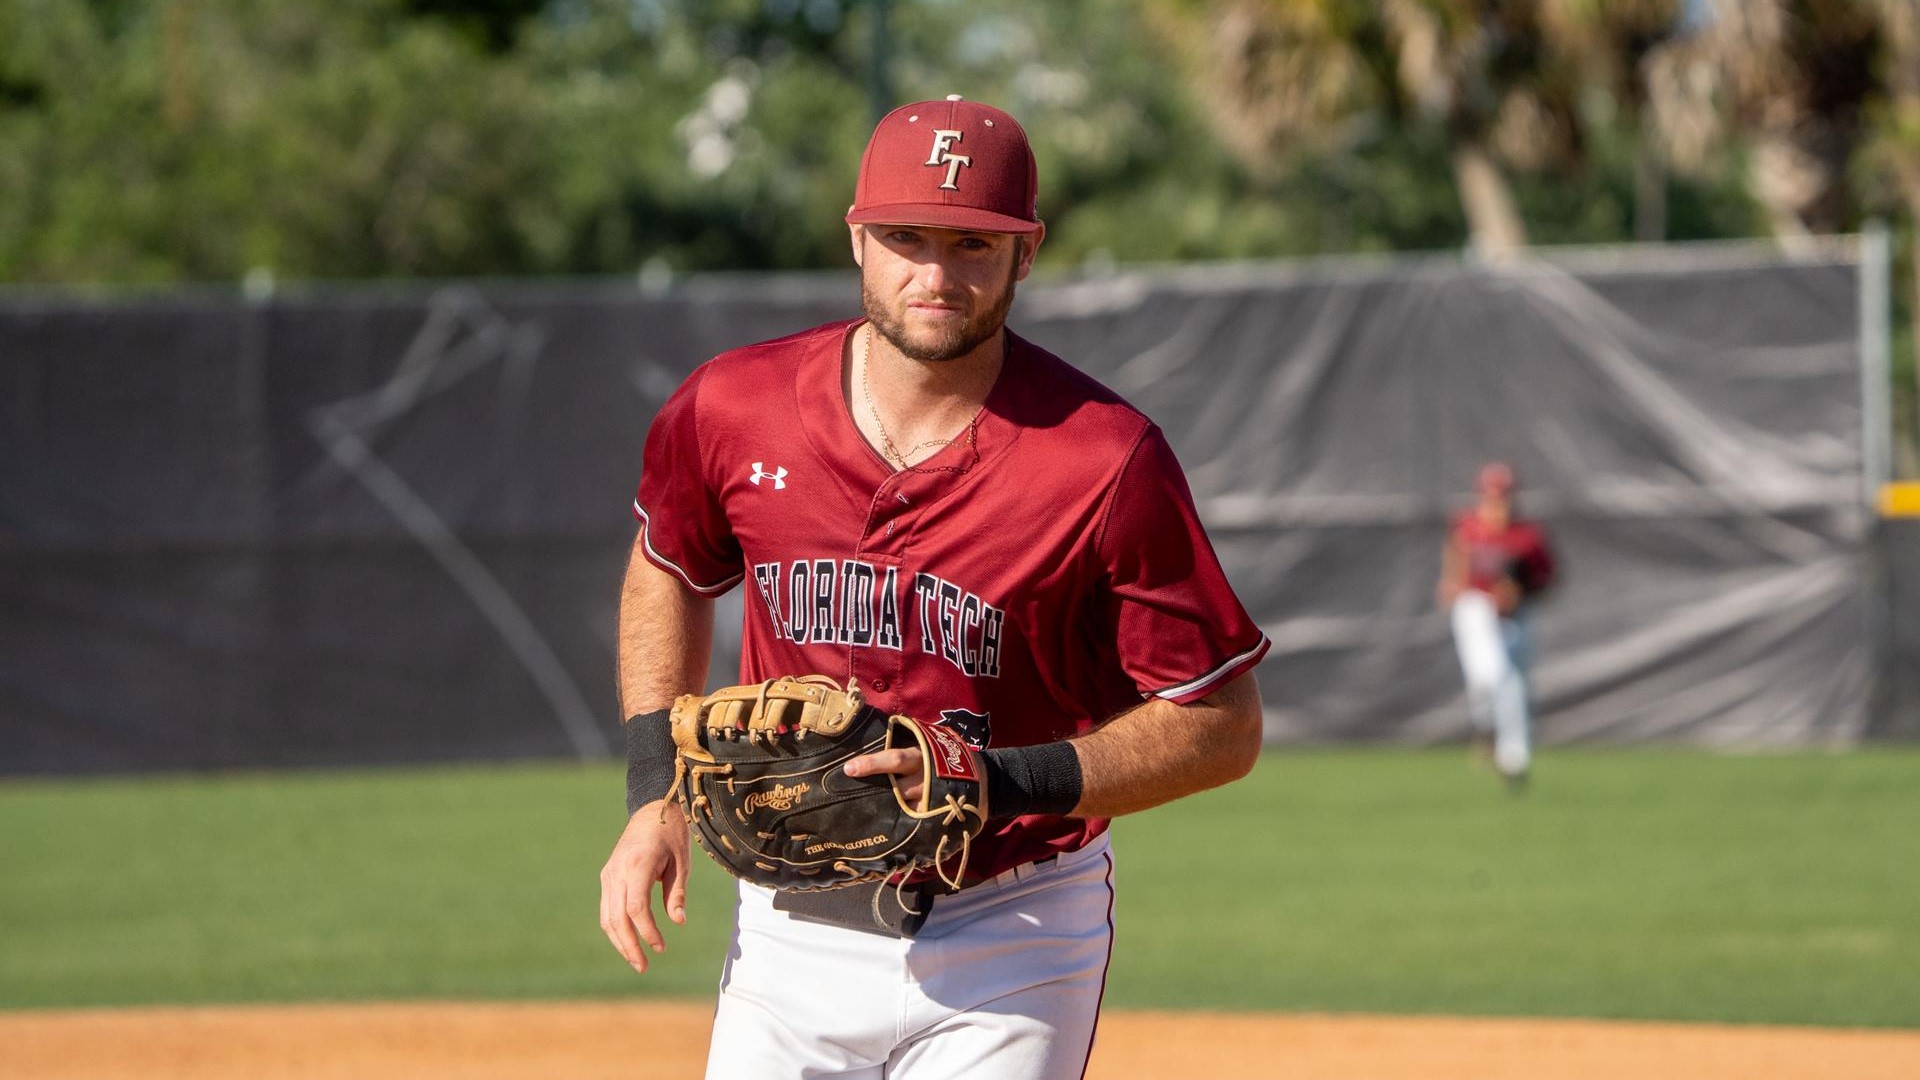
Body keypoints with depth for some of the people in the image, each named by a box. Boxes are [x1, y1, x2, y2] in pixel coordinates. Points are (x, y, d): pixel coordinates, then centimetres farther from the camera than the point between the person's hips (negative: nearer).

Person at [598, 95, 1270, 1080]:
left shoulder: (1104, 460, -15)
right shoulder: (732, 410, -4)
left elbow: (1222, 726, -10)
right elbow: (670, 572, 19)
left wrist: (1007, 784, -22)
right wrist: (654, 792, 8)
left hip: (1010, 952, -3)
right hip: (791, 920, 3)